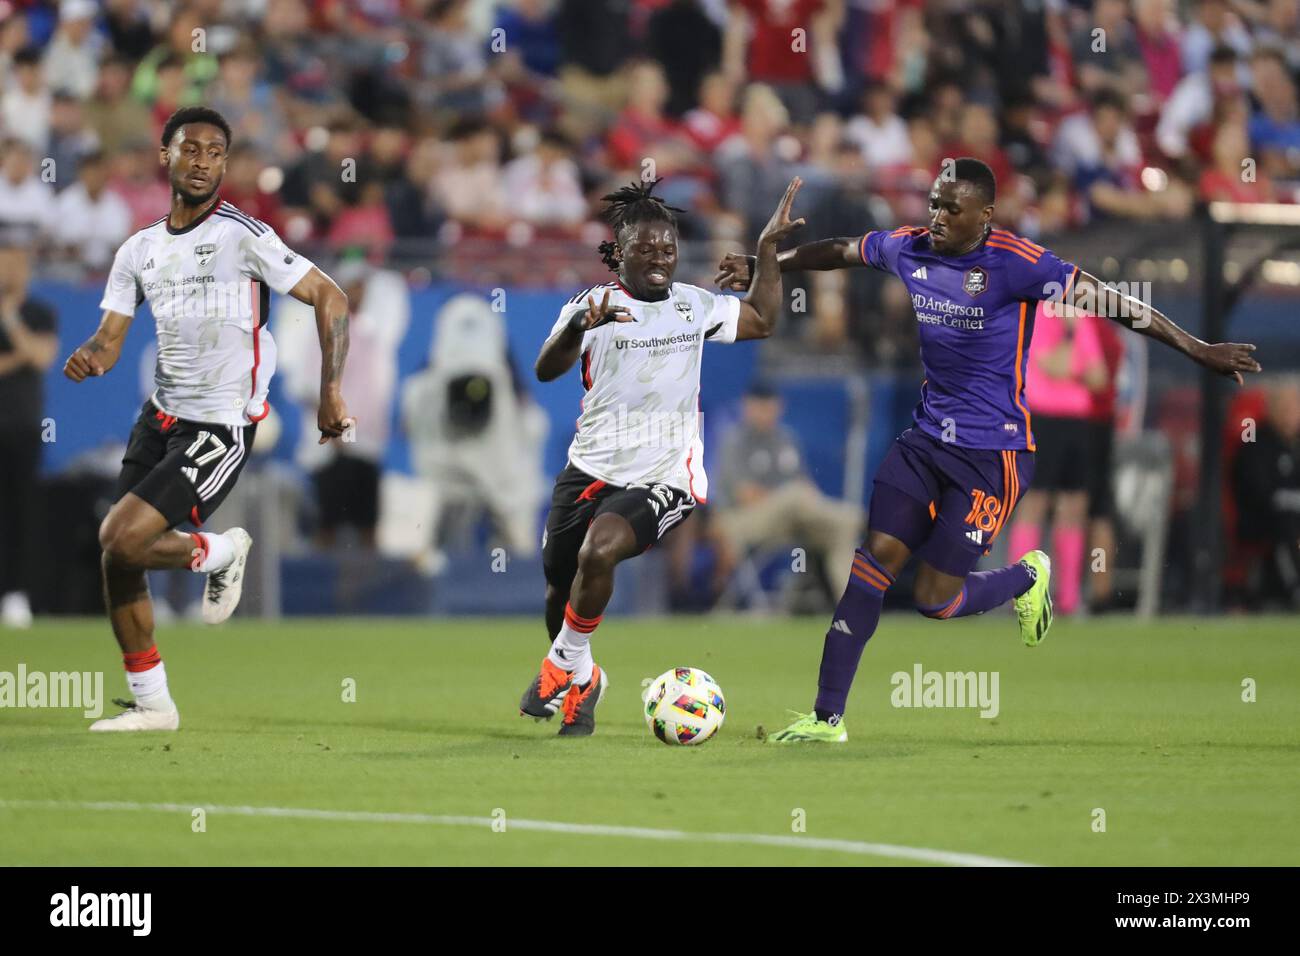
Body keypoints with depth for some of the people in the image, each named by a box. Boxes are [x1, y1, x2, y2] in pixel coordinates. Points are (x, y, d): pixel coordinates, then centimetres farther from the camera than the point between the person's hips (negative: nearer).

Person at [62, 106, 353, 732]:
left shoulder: (244, 237, -10)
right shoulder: (139, 251, 9)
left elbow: (330, 299, -8)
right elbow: (111, 338, 9)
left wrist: (331, 392, -14)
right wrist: (90, 358, -16)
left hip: (221, 427, -7)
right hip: (161, 416, 7)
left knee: (124, 540, -18)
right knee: (112, 549, 3)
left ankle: (219, 553, 12)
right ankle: (151, 704, 17)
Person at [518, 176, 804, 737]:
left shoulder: (694, 305, 8)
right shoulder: (595, 304, -4)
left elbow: (761, 321, 25)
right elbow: (547, 370, -21)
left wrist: (767, 249, 16)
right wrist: (580, 327, -41)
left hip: (663, 478, -1)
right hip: (591, 469, 1)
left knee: (598, 551, -29)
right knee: (560, 586, 13)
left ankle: (568, 665, -9)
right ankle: (581, 681, 42)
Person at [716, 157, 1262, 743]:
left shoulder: (1015, 265, -17)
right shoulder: (908, 249, 0)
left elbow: (1108, 302, -15)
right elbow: (838, 252, 19)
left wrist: (1198, 350, -18)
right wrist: (763, 267, 30)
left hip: (992, 453, -5)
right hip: (925, 437, 5)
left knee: (934, 601, -6)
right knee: (872, 563, -6)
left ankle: (1028, 578, 26)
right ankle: (827, 718, 1)